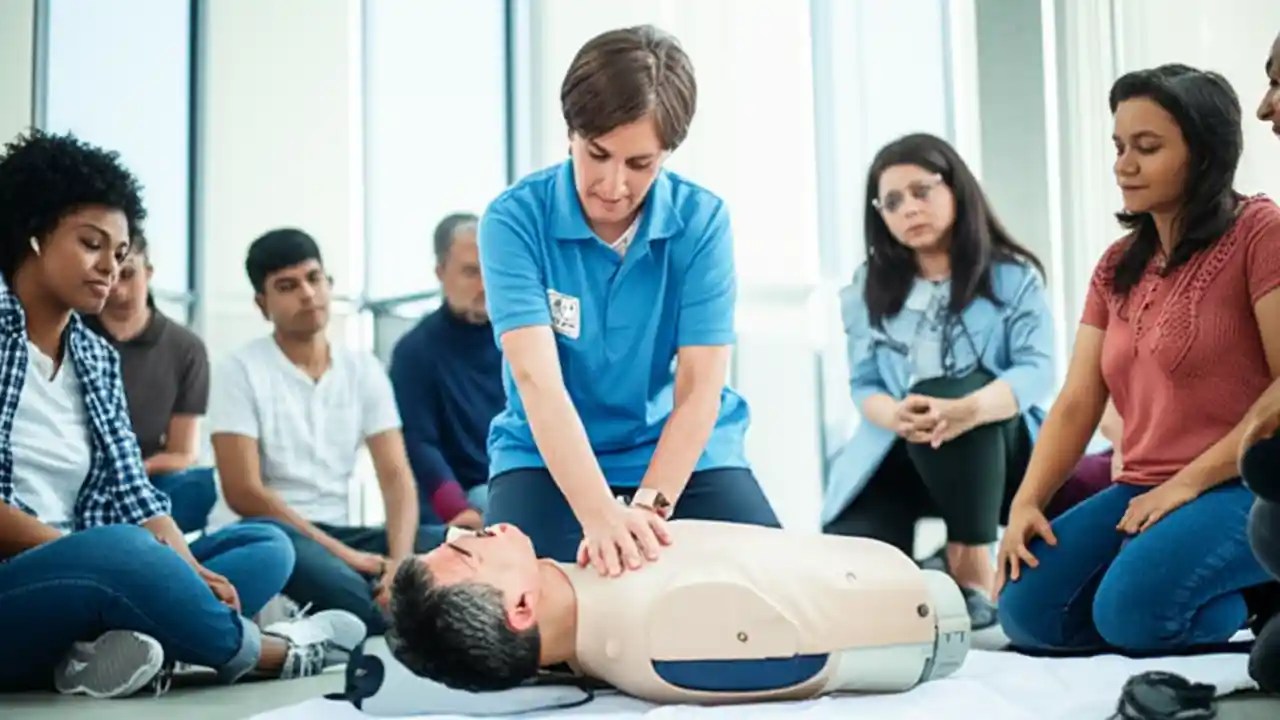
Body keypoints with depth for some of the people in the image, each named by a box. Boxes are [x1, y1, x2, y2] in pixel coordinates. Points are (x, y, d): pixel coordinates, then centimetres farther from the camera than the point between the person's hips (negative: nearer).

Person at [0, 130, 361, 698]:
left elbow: (134, 500, 5)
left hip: (83, 577, 8)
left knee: (267, 547, -2)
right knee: (119, 553, -35)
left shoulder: (97, 358, 15)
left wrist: (190, 570, -12)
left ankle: (117, 646, -30)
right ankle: (269, 649, -8)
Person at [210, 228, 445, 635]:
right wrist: (342, 554, -18)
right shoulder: (241, 371, -2)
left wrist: (400, 561, -20)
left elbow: (396, 477, 1)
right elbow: (243, 492, -11)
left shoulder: (363, 369, 9)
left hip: (341, 534, 4)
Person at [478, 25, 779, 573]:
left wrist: (648, 506, -31)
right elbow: (537, 379, -28)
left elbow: (700, 387, -16)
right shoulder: (515, 219, -17)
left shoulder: (701, 220, -12)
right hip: (548, 459, -1)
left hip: (683, 453, 1)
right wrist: (600, 516, -42)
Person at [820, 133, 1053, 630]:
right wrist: (894, 416, -26)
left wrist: (966, 410, -38)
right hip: (897, 456, 2)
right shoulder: (869, 287, 7)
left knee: (951, 400, -38)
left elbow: (1036, 370, -16)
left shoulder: (1012, 276, -2)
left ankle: (974, 569, -23)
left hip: (998, 451, -2)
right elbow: (864, 385, 1)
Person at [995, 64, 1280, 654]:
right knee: (1027, 611, -11)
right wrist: (1026, 501, -8)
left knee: (1132, 609, -29)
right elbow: (1076, 403, 7)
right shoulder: (1117, 266, 15)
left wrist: (1187, 483, -18)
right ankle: (1230, 599, 7)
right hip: (1144, 492, 7)